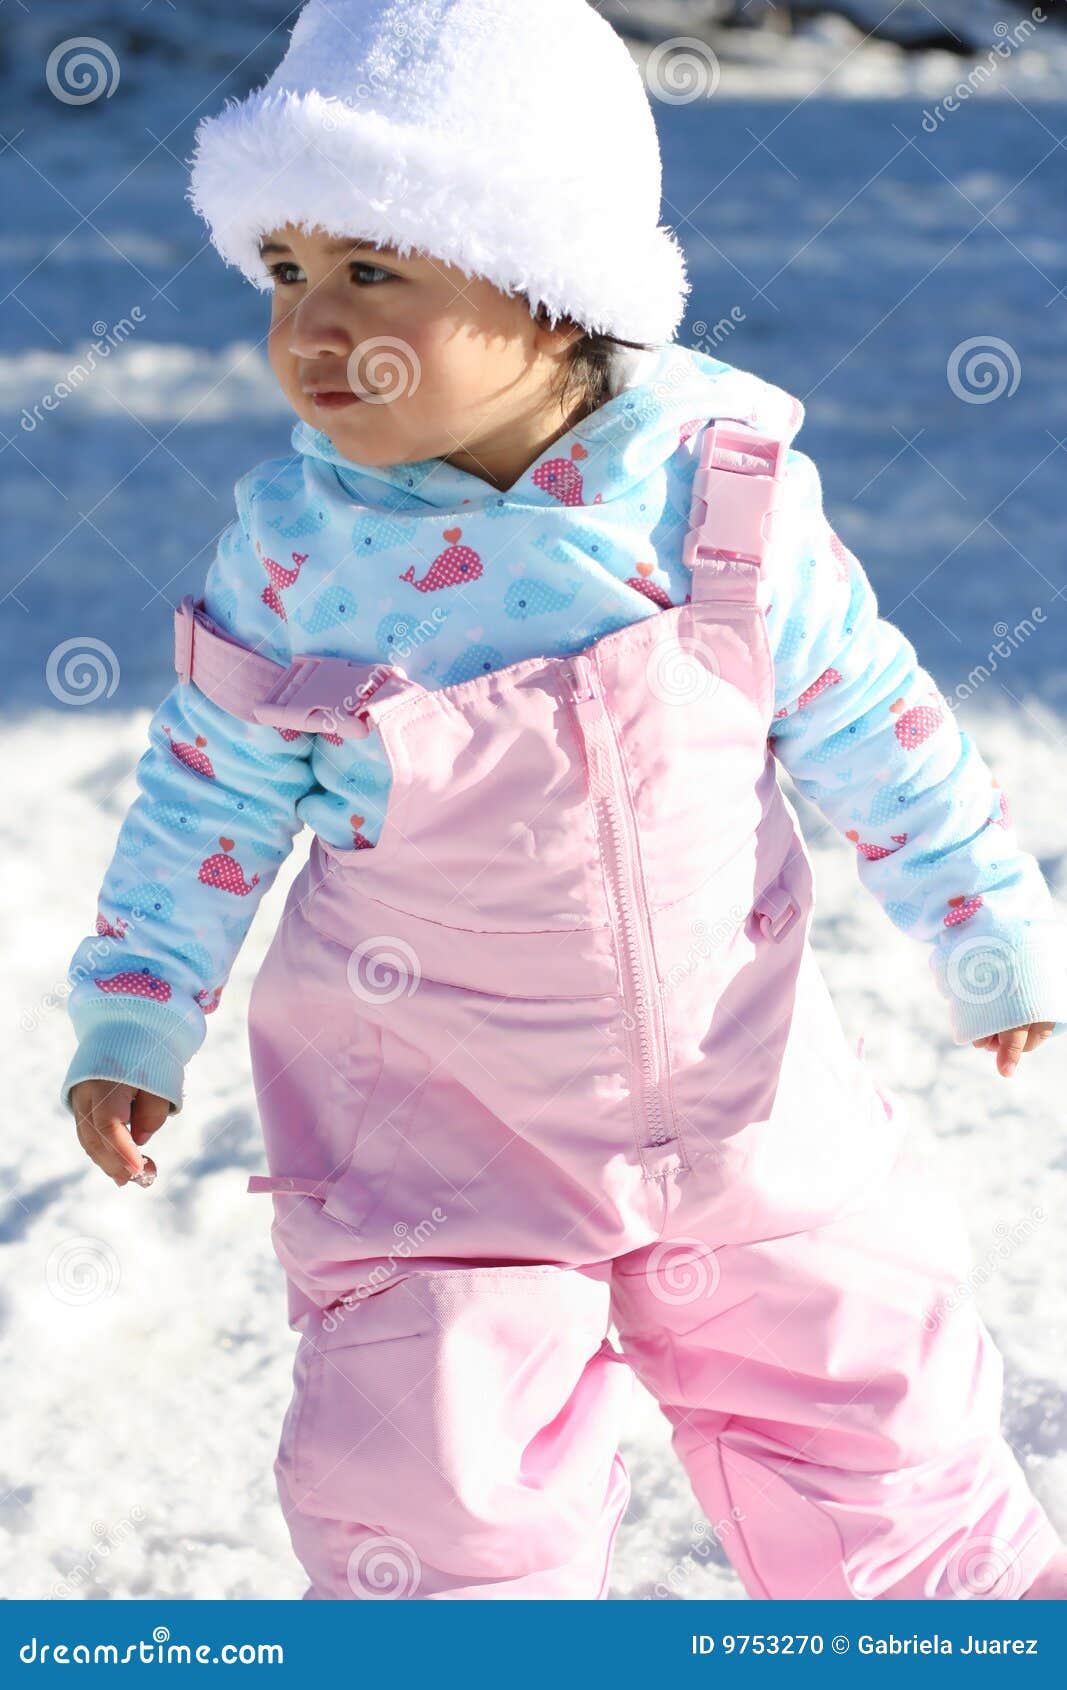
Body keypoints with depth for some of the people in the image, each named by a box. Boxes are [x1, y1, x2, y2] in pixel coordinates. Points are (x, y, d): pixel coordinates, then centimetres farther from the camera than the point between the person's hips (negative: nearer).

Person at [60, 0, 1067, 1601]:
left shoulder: (722, 494, -15)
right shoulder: (297, 541, -14)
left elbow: (872, 731, -2)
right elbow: (212, 787, 1)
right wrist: (134, 1021, 3)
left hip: (740, 1090, 1)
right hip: (430, 1131, -1)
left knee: (873, 1416, 15)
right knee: (436, 1491, -4)